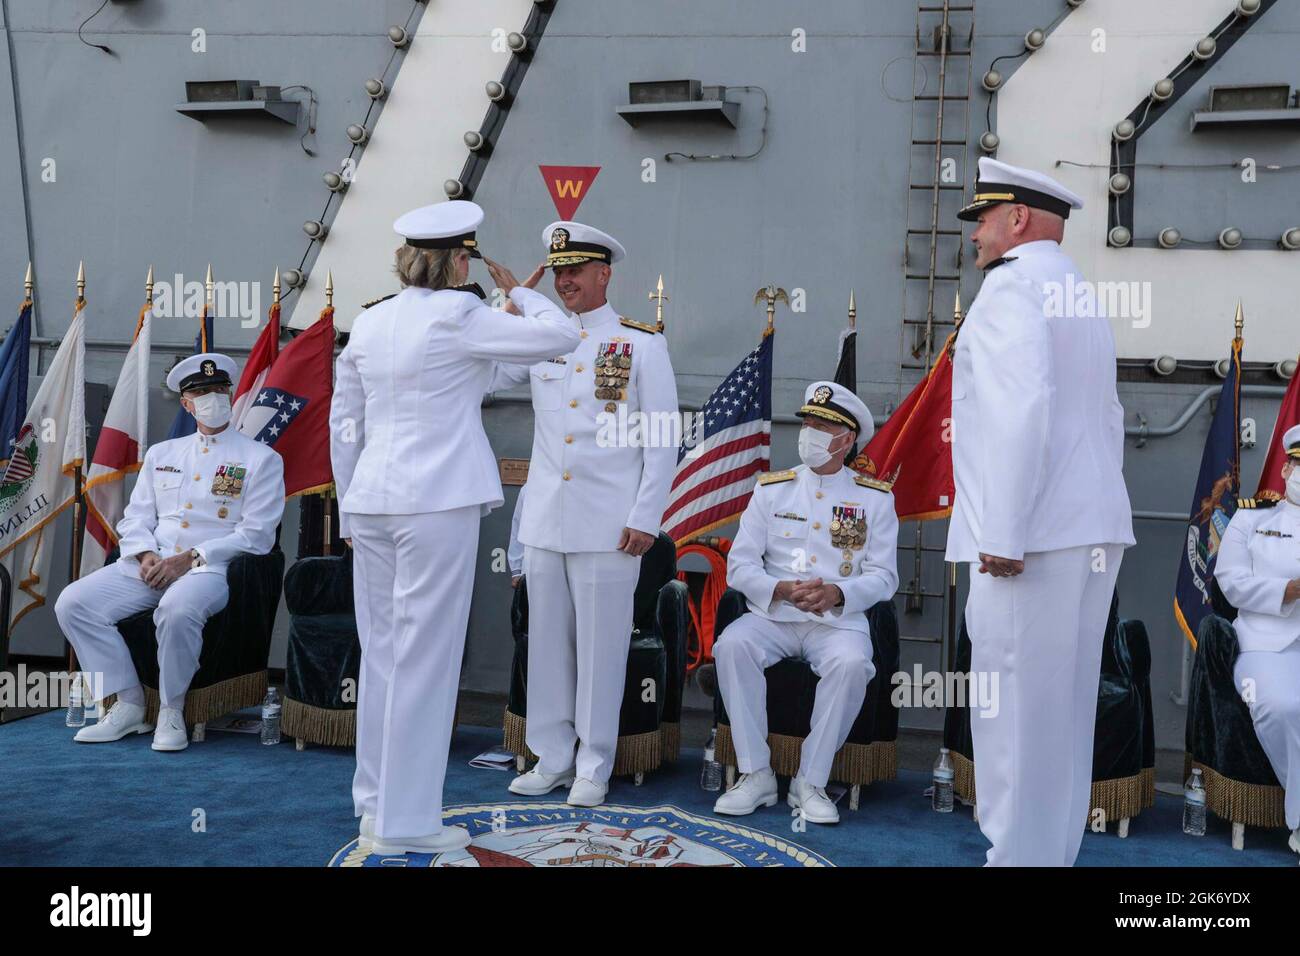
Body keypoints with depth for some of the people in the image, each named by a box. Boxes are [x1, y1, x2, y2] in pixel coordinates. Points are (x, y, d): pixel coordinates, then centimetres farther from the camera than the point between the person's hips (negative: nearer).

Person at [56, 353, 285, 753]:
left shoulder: (261, 459, 4)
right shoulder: (161, 454, 21)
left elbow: (256, 535, -5)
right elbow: (135, 517, 17)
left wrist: (190, 559, -14)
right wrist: (146, 555, -6)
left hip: (213, 567, -5)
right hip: (150, 564, 6)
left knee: (178, 609, -39)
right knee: (73, 602, -16)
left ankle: (171, 711, -16)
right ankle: (128, 704, -8)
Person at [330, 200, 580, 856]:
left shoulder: (368, 323, 10)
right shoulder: (457, 316, -10)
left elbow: (344, 424, 15)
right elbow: (560, 337, -6)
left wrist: (350, 508, 23)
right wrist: (515, 290, 10)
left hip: (373, 501, 7)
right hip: (439, 504, -7)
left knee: (382, 653, 14)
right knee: (425, 659, 0)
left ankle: (376, 805, 24)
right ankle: (405, 821, 6)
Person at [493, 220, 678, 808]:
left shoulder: (642, 344, 0)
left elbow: (662, 439, -3)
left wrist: (645, 518, -8)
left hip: (609, 526, -4)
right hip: (544, 522, 4)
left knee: (600, 646, 3)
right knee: (548, 642, 10)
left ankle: (593, 768, 14)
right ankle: (552, 758, 22)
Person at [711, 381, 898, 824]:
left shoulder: (875, 498, 7)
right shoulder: (771, 489, 10)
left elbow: (884, 576, 1)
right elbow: (739, 565, 4)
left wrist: (837, 594, -19)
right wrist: (779, 590, -15)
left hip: (840, 619, -1)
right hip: (772, 615, 2)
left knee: (851, 664, -34)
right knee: (732, 645, -29)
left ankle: (810, 782, -18)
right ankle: (756, 775, -19)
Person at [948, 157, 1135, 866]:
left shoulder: (1012, 282, -6)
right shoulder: (1081, 294, 22)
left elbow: (1021, 406, -19)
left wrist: (1003, 532, -20)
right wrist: (1092, 520, 21)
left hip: (1032, 534, -9)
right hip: (1091, 533, 9)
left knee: (1013, 708, -6)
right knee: (1064, 709, 12)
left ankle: (1018, 855, -2)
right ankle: (1055, 851, 19)